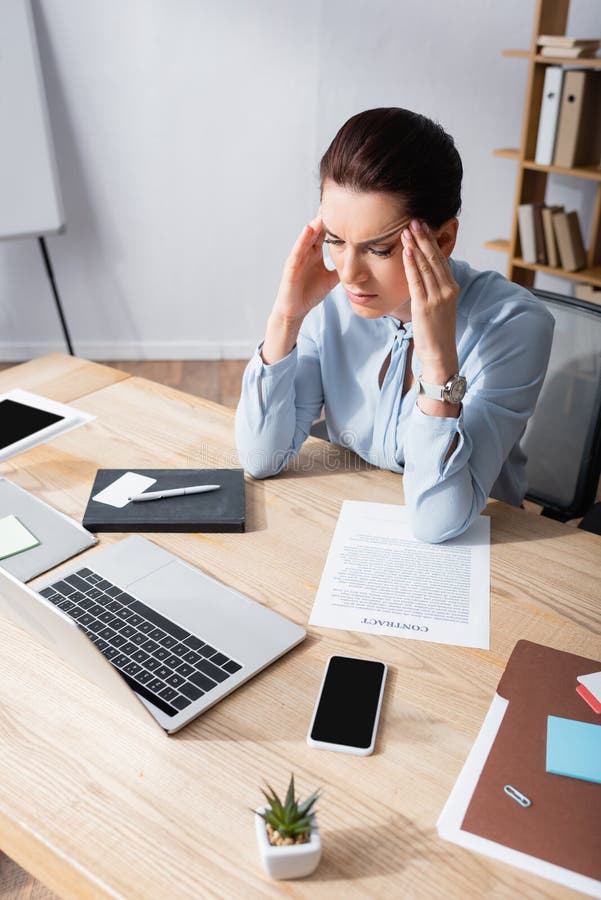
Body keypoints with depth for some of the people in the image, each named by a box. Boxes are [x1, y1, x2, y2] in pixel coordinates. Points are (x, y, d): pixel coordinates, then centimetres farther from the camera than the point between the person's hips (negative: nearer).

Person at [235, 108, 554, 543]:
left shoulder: (513, 324, -21)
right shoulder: (332, 299, -10)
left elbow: (437, 523, -25)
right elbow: (261, 459, -11)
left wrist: (438, 356, -34)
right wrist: (286, 317, -19)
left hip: (469, 547, -2)